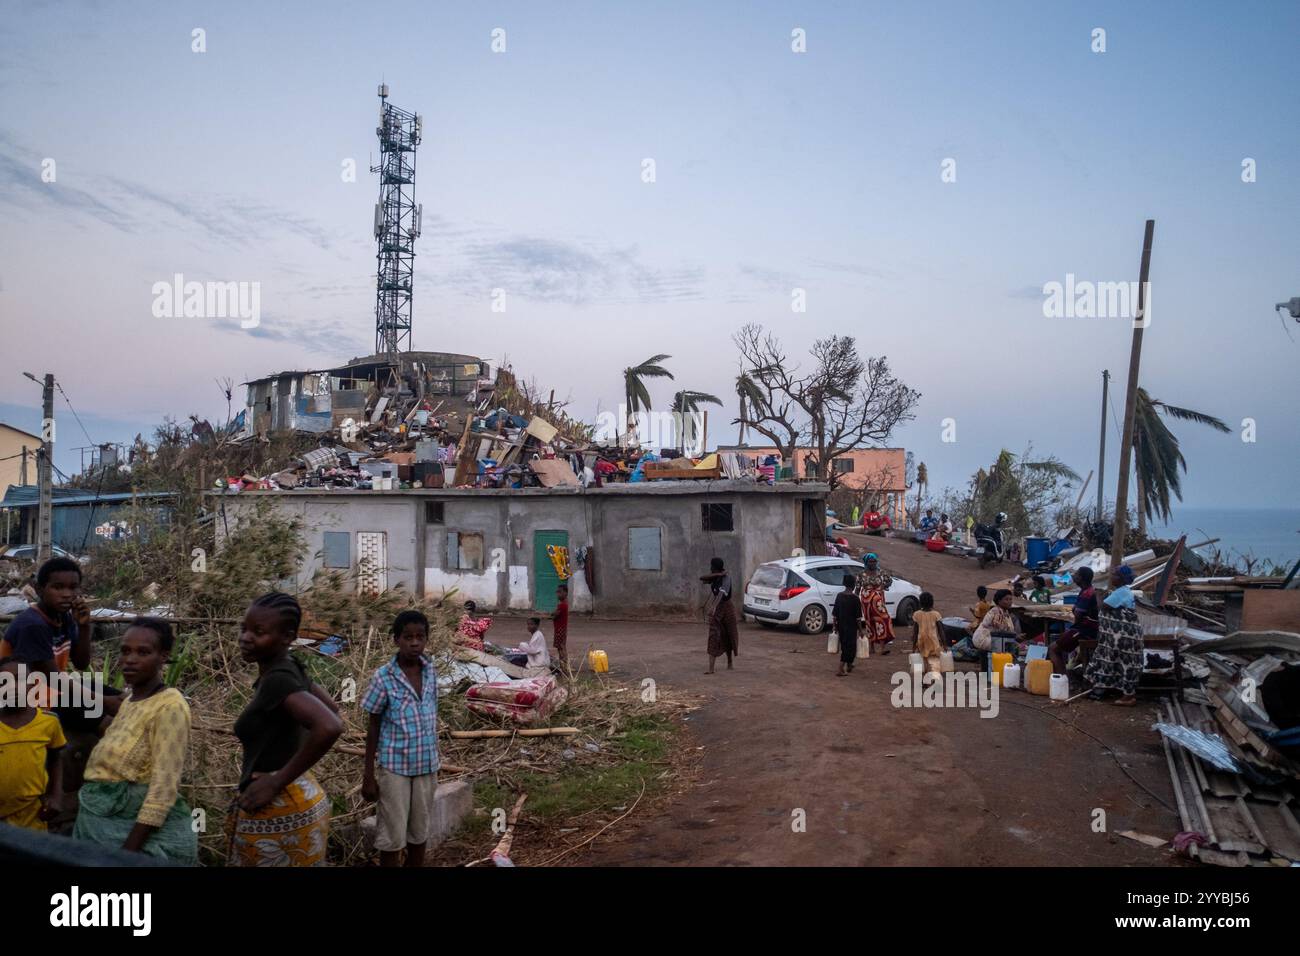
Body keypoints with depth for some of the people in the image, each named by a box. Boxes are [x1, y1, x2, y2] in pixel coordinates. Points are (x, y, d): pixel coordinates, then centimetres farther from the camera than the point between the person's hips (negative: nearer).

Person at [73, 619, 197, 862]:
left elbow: (164, 788, -22)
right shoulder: (129, 700, 8)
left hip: (145, 831, -8)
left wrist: (129, 850, -22)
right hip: (106, 824, 8)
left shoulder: (169, 705, -18)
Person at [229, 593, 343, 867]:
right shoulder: (287, 669, 4)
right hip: (295, 800, 9)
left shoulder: (276, 680, -21)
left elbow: (330, 727, -35)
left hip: (277, 812, -9)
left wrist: (277, 781, -24)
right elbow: (331, 709, 18)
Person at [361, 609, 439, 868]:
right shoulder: (383, 678, -13)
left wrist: (434, 762, 13)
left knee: (420, 833, 14)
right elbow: (373, 727, -5)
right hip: (395, 767, -3)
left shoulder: (431, 671, -2)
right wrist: (368, 775, -4)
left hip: (426, 765, 4)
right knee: (392, 836, 5)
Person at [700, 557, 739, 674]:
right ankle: (711, 668, -10)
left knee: (727, 636, 9)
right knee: (714, 636, -4)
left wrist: (713, 607, -44)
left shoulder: (726, 577, -17)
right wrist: (717, 575, -22)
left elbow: (721, 593, -31)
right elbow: (703, 578, -14)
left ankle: (729, 664, 28)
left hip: (726, 608, -5)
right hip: (715, 608, 5)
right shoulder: (714, 576, 3)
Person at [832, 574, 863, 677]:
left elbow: (834, 614, 4)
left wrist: (835, 627, 13)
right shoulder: (855, 598, -15)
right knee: (849, 647, 1)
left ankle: (849, 666, 38)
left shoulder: (839, 596, -1)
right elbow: (858, 617, -14)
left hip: (841, 626, 6)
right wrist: (860, 630, -5)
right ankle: (840, 670, -7)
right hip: (851, 627, -5)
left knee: (844, 646, 20)